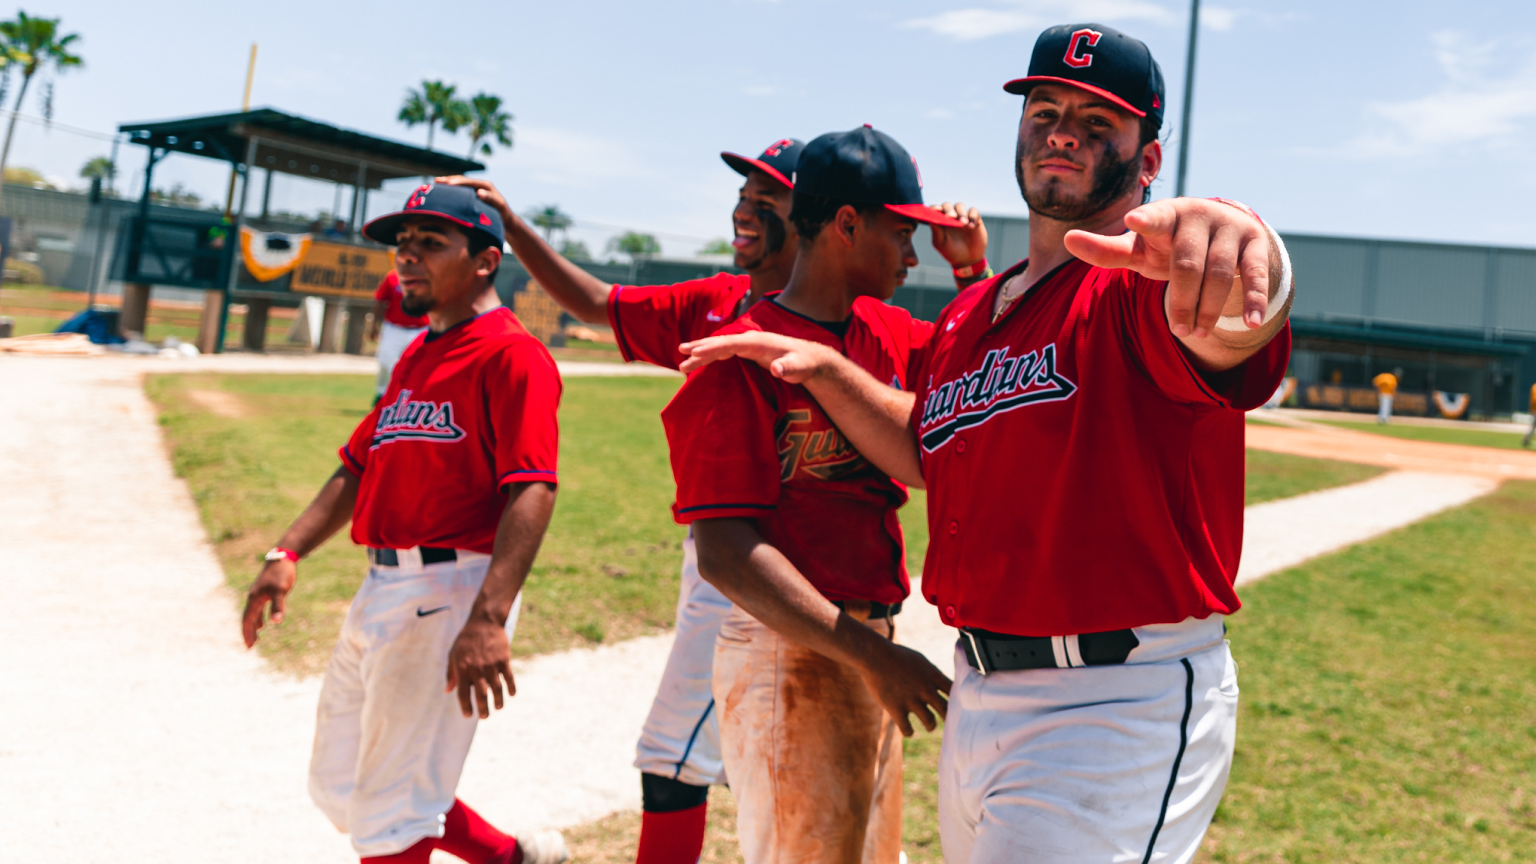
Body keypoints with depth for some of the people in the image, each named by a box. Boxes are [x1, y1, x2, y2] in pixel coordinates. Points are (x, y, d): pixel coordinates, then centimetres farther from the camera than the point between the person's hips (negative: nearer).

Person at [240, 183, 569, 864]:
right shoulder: (415, 358, 18)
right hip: (382, 587, 10)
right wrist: (287, 555, 7)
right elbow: (358, 468, 19)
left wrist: (488, 620, -31)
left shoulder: (511, 353, -11)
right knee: (339, 786, 20)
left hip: (450, 590, -10)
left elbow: (532, 490, -22)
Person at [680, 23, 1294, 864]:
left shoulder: (1141, 289, -14)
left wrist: (1232, 246, -60)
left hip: (1124, 712, -8)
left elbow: (1222, 328, -37)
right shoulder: (968, 316, 11)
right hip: (977, 694, 8)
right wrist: (824, 370, 11)